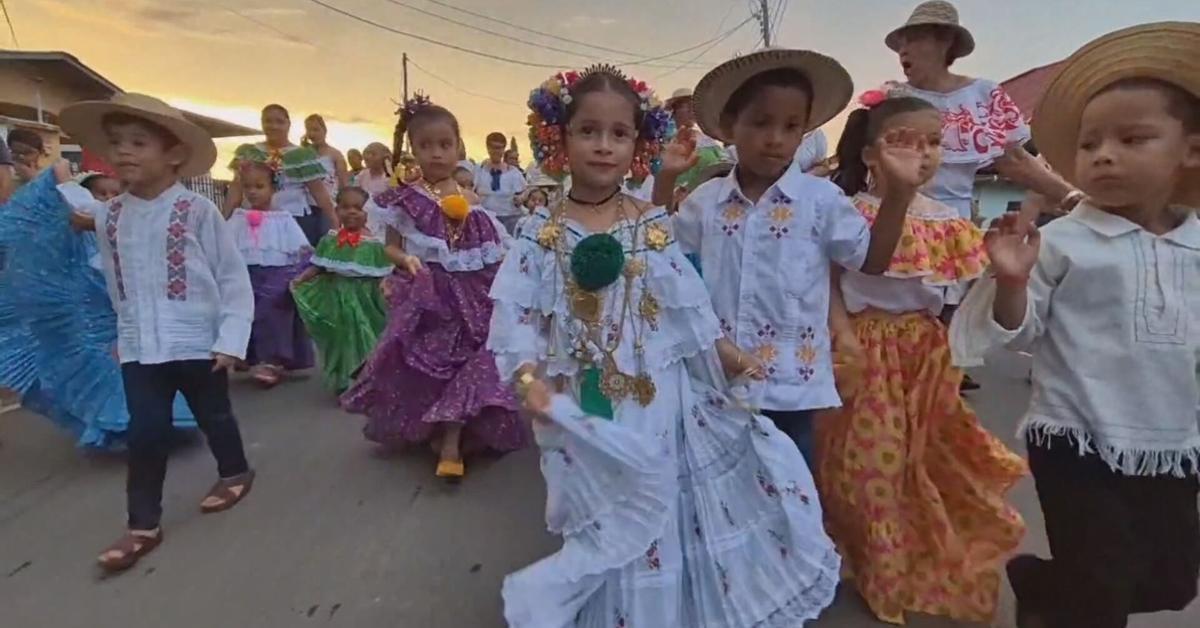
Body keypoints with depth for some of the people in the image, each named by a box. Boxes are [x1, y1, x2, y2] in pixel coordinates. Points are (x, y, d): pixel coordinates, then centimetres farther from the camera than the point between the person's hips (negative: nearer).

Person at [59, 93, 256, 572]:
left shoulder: (197, 211, -12)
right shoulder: (107, 216, 4)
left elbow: (234, 277, -12)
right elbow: (115, 283, 15)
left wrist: (231, 337, -15)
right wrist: (126, 330, 19)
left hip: (199, 342, -4)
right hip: (138, 347, 4)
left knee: (213, 417, 15)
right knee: (145, 433, 5)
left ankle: (234, 472, 41)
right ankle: (143, 524, 17)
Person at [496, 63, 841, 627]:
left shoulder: (652, 225, -1)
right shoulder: (543, 231, -3)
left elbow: (687, 303, 4)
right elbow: (519, 314, -6)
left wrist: (728, 354, 0)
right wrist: (529, 378, -19)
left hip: (654, 396, 1)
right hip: (584, 403, -1)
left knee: (664, 512, 13)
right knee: (606, 524, 11)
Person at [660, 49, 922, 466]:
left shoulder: (820, 199, -3)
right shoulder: (706, 201, 3)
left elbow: (872, 260, -1)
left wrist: (898, 191, -12)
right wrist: (665, 183, 1)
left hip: (791, 385, -2)